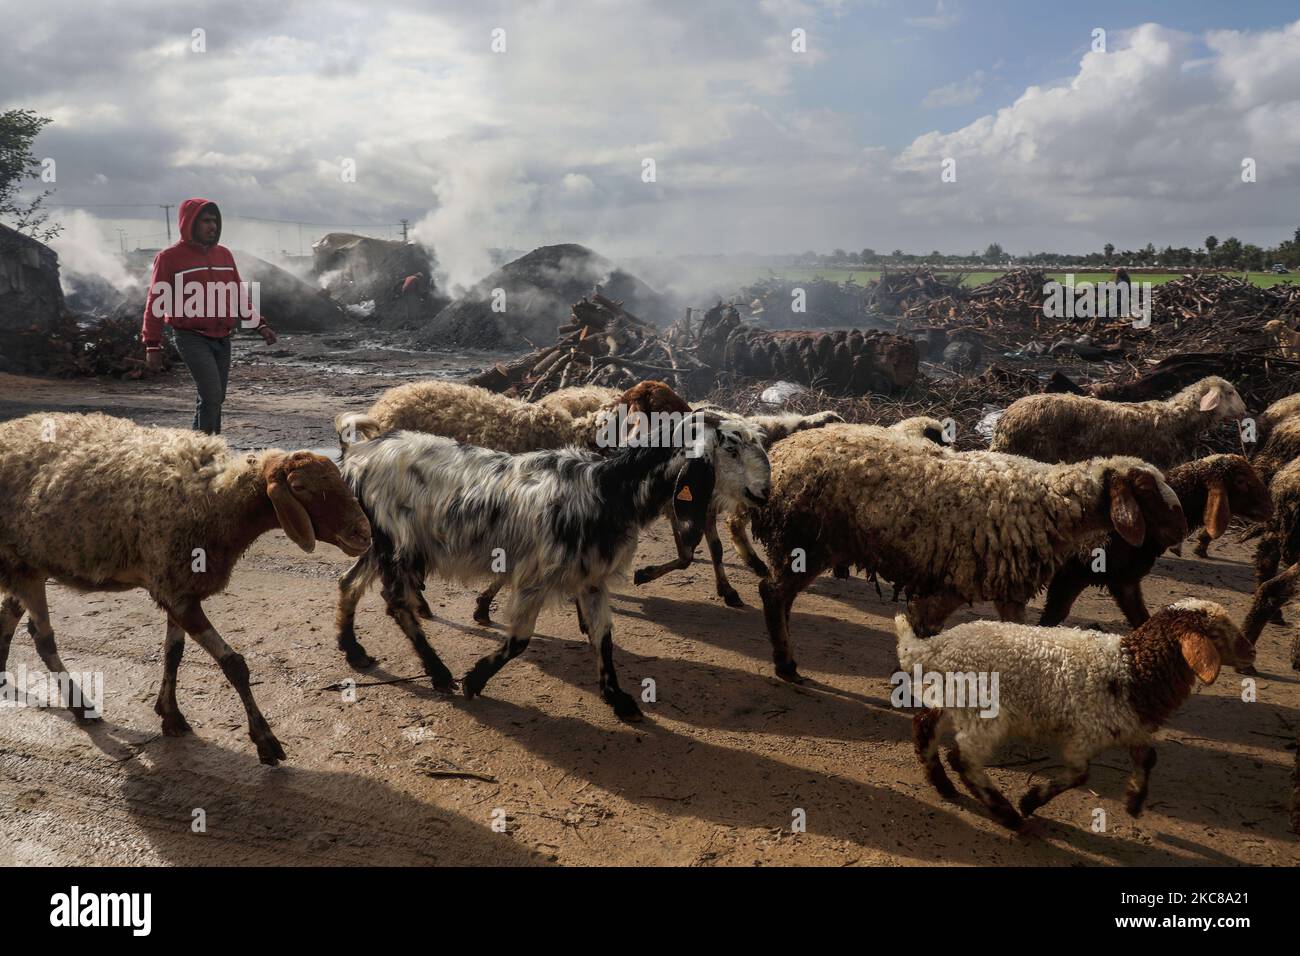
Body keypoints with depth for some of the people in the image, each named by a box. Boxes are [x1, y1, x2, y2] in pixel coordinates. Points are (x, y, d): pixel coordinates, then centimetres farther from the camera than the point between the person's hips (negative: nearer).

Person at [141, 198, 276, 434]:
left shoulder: (224, 254, 13)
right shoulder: (170, 257, -3)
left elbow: (239, 296, 19)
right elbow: (155, 303, -3)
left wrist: (259, 325, 8)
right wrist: (152, 345, -6)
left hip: (222, 339, 6)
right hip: (192, 339, -6)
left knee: (216, 398, 9)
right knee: (212, 395, -17)